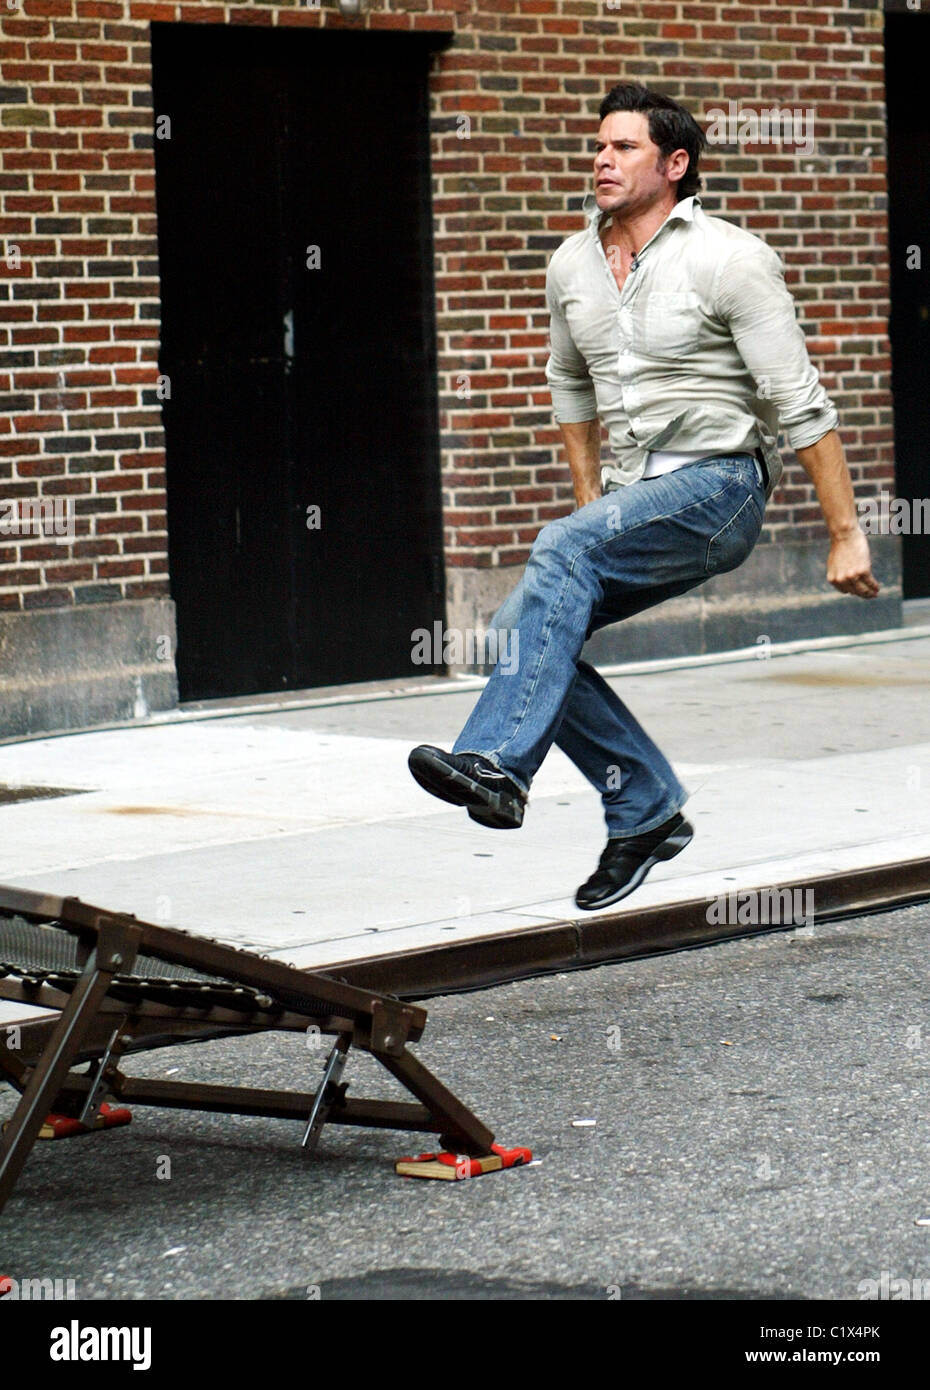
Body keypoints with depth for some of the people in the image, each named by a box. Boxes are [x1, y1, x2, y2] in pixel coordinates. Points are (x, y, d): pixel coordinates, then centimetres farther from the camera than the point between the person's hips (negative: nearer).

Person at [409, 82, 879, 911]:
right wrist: (590, 495, 28)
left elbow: (800, 404, -11)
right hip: (635, 502, 7)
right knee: (522, 629, -8)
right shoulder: (572, 267, 9)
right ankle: (646, 809, 4)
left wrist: (846, 534, -13)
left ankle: (496, 764, -38)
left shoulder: (731, 261, -11)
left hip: (719, 484, -7)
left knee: (563, 550, -30)